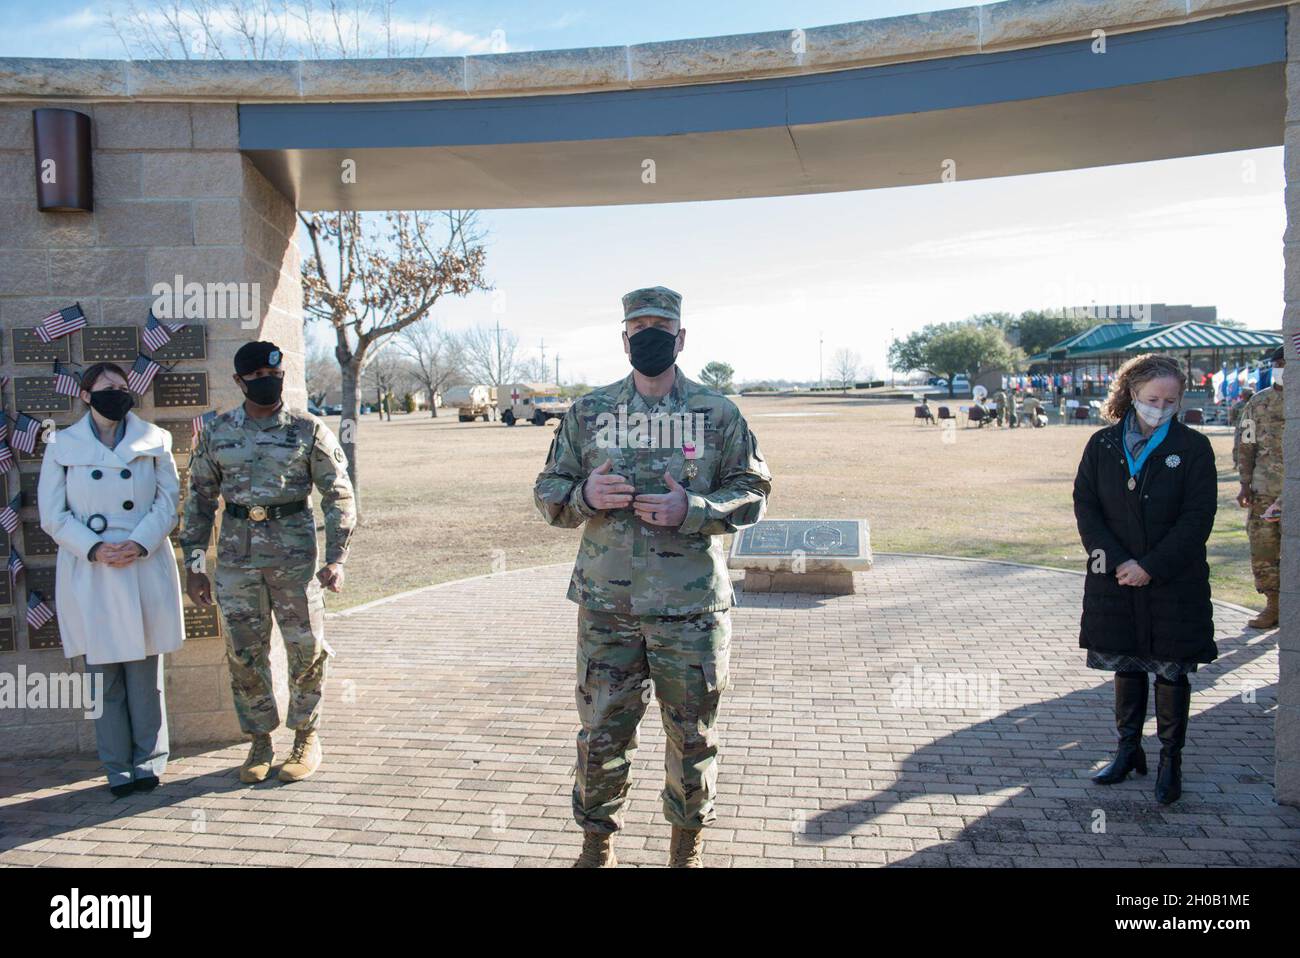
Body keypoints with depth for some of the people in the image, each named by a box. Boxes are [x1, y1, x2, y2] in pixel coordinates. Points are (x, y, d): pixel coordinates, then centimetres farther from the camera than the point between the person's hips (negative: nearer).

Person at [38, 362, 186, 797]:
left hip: (145, 568, 0)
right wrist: (94, 549, -12)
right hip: (89, 573, 0)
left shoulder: (153, 440, 6)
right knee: (104, 674, 4)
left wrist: (139, 543, -11)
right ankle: (118, 769, 15)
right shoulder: (62, 446, 5)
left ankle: (148, 761, 16)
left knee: (145, 674, 4)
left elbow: (168, 499, 3)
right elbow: (52, 515, 2)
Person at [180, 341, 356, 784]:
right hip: (237, 552, 2)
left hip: (294, 550, -2)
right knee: (243, 652, 7)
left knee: (307, 648, 2)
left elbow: (338, 495, 0)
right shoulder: (215, 433, 8)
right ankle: (260, 742, 22)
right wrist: (193, 564, 9)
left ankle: (307, 738, 19)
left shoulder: (308, 430, 0)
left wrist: (336, 558, -9)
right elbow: (199, 499, 13)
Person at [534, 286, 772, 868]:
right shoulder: (587, 414, 6)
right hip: (606, 603, 1)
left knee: (692, 735, 11)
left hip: (691, 606, -1)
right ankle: (597, 842, 30)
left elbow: (753, 492, 2)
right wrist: (585, 496, -14)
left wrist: (692, 509, -15)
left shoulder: (718, 413, 2)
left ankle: (688, 844, 32)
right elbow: (548, 493, 9)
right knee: (601, 732, 9)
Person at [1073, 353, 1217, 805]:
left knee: (1172, 670, 6)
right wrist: (1117, 560, -12)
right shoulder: (1103, 444, 2)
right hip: (1116, 580, 2)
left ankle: (1171, 759, 20)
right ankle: (1128, 748, 28)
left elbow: (1198, 518, -9)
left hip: (1174, 583, -2)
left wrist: (1150, 566, -15)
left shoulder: (1193, 447, -4)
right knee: (1125, 664, 13)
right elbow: (1085, 505, -1)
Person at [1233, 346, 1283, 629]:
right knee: (1263, 546, 3)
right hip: (1264, 491, 2)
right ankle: (1272, 606, 15)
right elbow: (1244, 444, 7)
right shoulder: (1258, 402, 7)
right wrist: (1245, 484, 1)